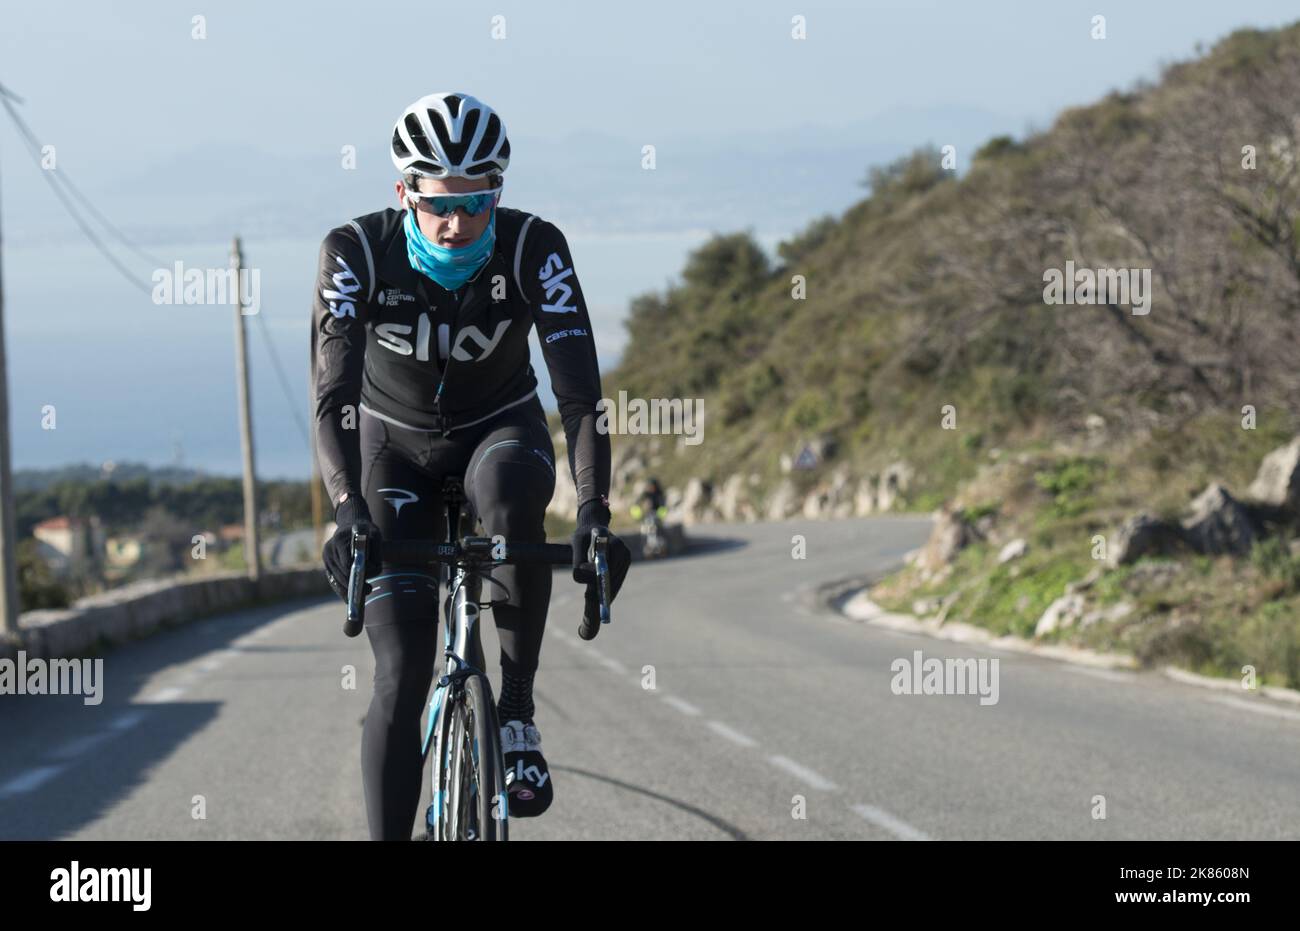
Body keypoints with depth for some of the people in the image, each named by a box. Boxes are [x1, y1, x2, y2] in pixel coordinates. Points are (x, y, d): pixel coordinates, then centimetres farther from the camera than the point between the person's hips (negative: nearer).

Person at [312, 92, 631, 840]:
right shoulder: (357, 251, -24)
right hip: (398, 445, 0)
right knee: (401, 677, -14)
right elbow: (335, 397, -30)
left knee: (511, 496, -39)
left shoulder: (534, 248, -24)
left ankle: (518, 707, -21)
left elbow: (580, 391, -29)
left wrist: (594, 513, -43)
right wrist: (348, 511, -46)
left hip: (501, 427, 0)